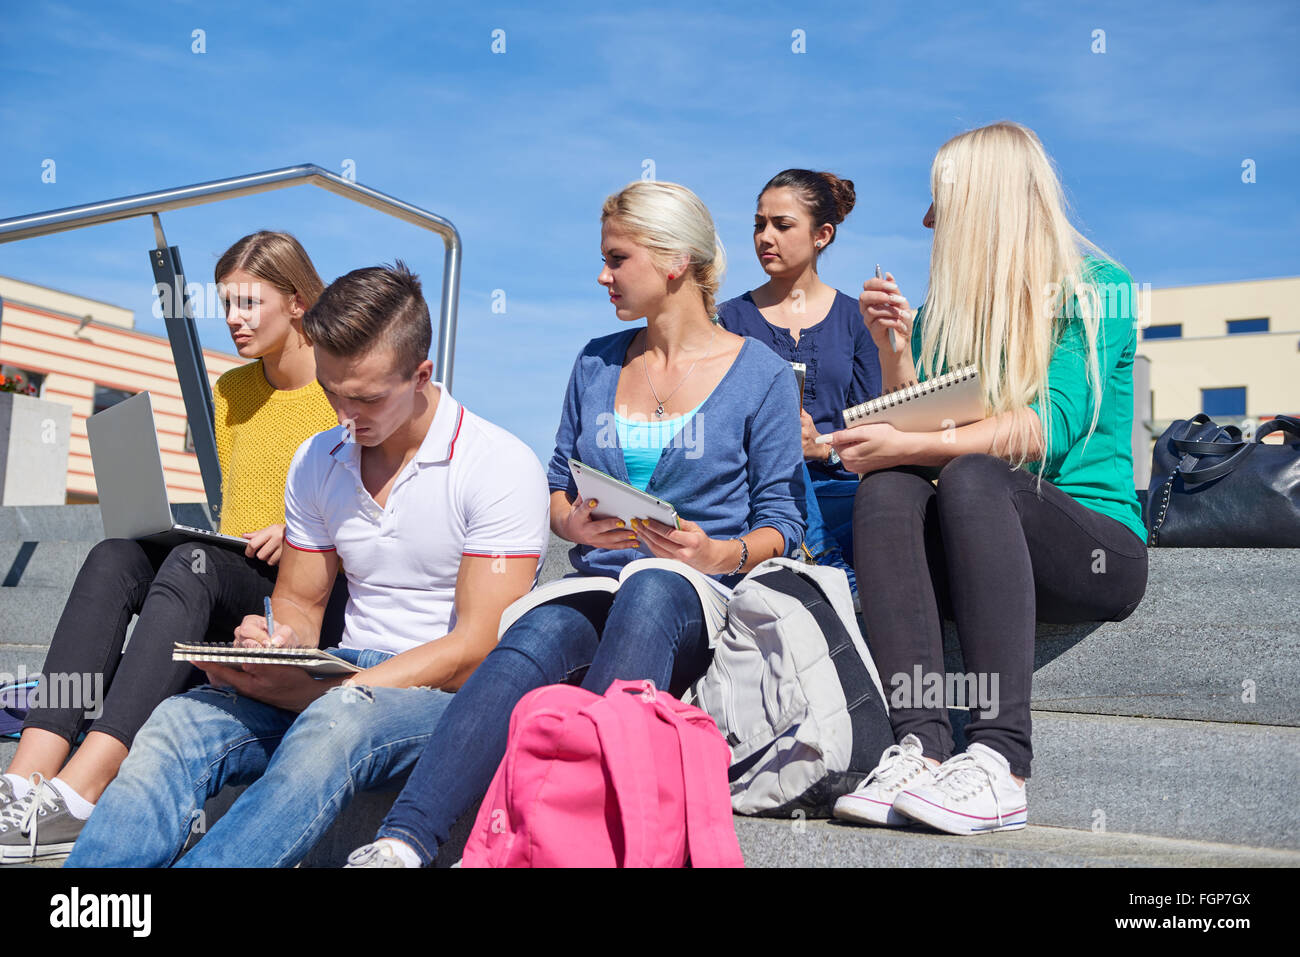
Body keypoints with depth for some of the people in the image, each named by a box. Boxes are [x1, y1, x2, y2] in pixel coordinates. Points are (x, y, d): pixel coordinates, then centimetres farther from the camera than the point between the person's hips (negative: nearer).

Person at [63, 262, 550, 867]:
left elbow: (478, 648, -15)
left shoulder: (501, 466, -10)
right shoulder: (316, 462, 10)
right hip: (342, 682, 6)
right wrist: (275, 642, -7)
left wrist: (314, 692, -22)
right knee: (181, 720, -22)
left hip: (448, 693, -5)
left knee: (334, 724, -38)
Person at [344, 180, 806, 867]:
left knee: (651, 587, -39)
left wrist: (720, 554, -18)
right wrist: (576, 523, -4)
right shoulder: (596, 364, 17)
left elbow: (781, 524, 3)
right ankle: (403, 842, -47)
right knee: (529, 642, -32)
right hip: (597, 594, 3)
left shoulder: (761, 375, 5)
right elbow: (556, 488, 20)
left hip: (699, 605, -3)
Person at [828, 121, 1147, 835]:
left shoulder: (1096, 289, 2)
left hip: (1095, 543, -4)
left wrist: (911, 446, -19)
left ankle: (1000, 761, -41)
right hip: (985, 553, 4)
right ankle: (919, 746, -41)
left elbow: (1045, 432, -13)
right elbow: (915, 432, 10)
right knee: (886, 490, -26)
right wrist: (893, 347, -1)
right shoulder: (946, 309, 17)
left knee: (973, 477, -34)